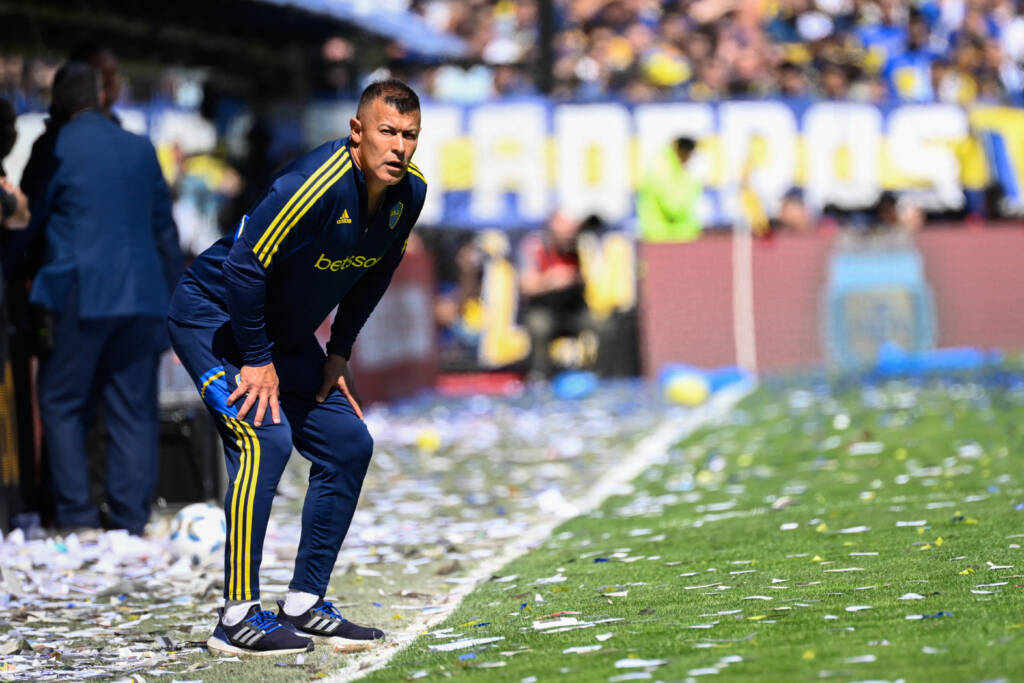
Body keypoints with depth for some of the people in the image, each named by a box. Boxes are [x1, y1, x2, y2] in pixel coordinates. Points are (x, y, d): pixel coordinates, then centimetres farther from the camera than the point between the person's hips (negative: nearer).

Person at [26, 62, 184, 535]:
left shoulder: (58, 152, -3)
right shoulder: (140, 149, 10)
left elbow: (30, 221, 5)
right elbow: (164, 228, 14)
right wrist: (176, 291, 21)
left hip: (80, 295, -4)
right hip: (142, 296, 4)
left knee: (62, 403, 5)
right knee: (133, 408, 7)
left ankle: (75, 509, -2)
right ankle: (130, 514, 4)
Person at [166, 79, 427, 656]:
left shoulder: (409, 193, -7)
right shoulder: (317, 184, -32)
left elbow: (374, 274, 10)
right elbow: (244, 265, -30)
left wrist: (340, 353, 7)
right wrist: (256, 361, -22)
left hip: (287, 333, 9)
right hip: (214, 315, -9)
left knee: (349, 444, 4)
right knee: (266, 439, -24)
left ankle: (304, 605, 11)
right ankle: (238, 617, -21)